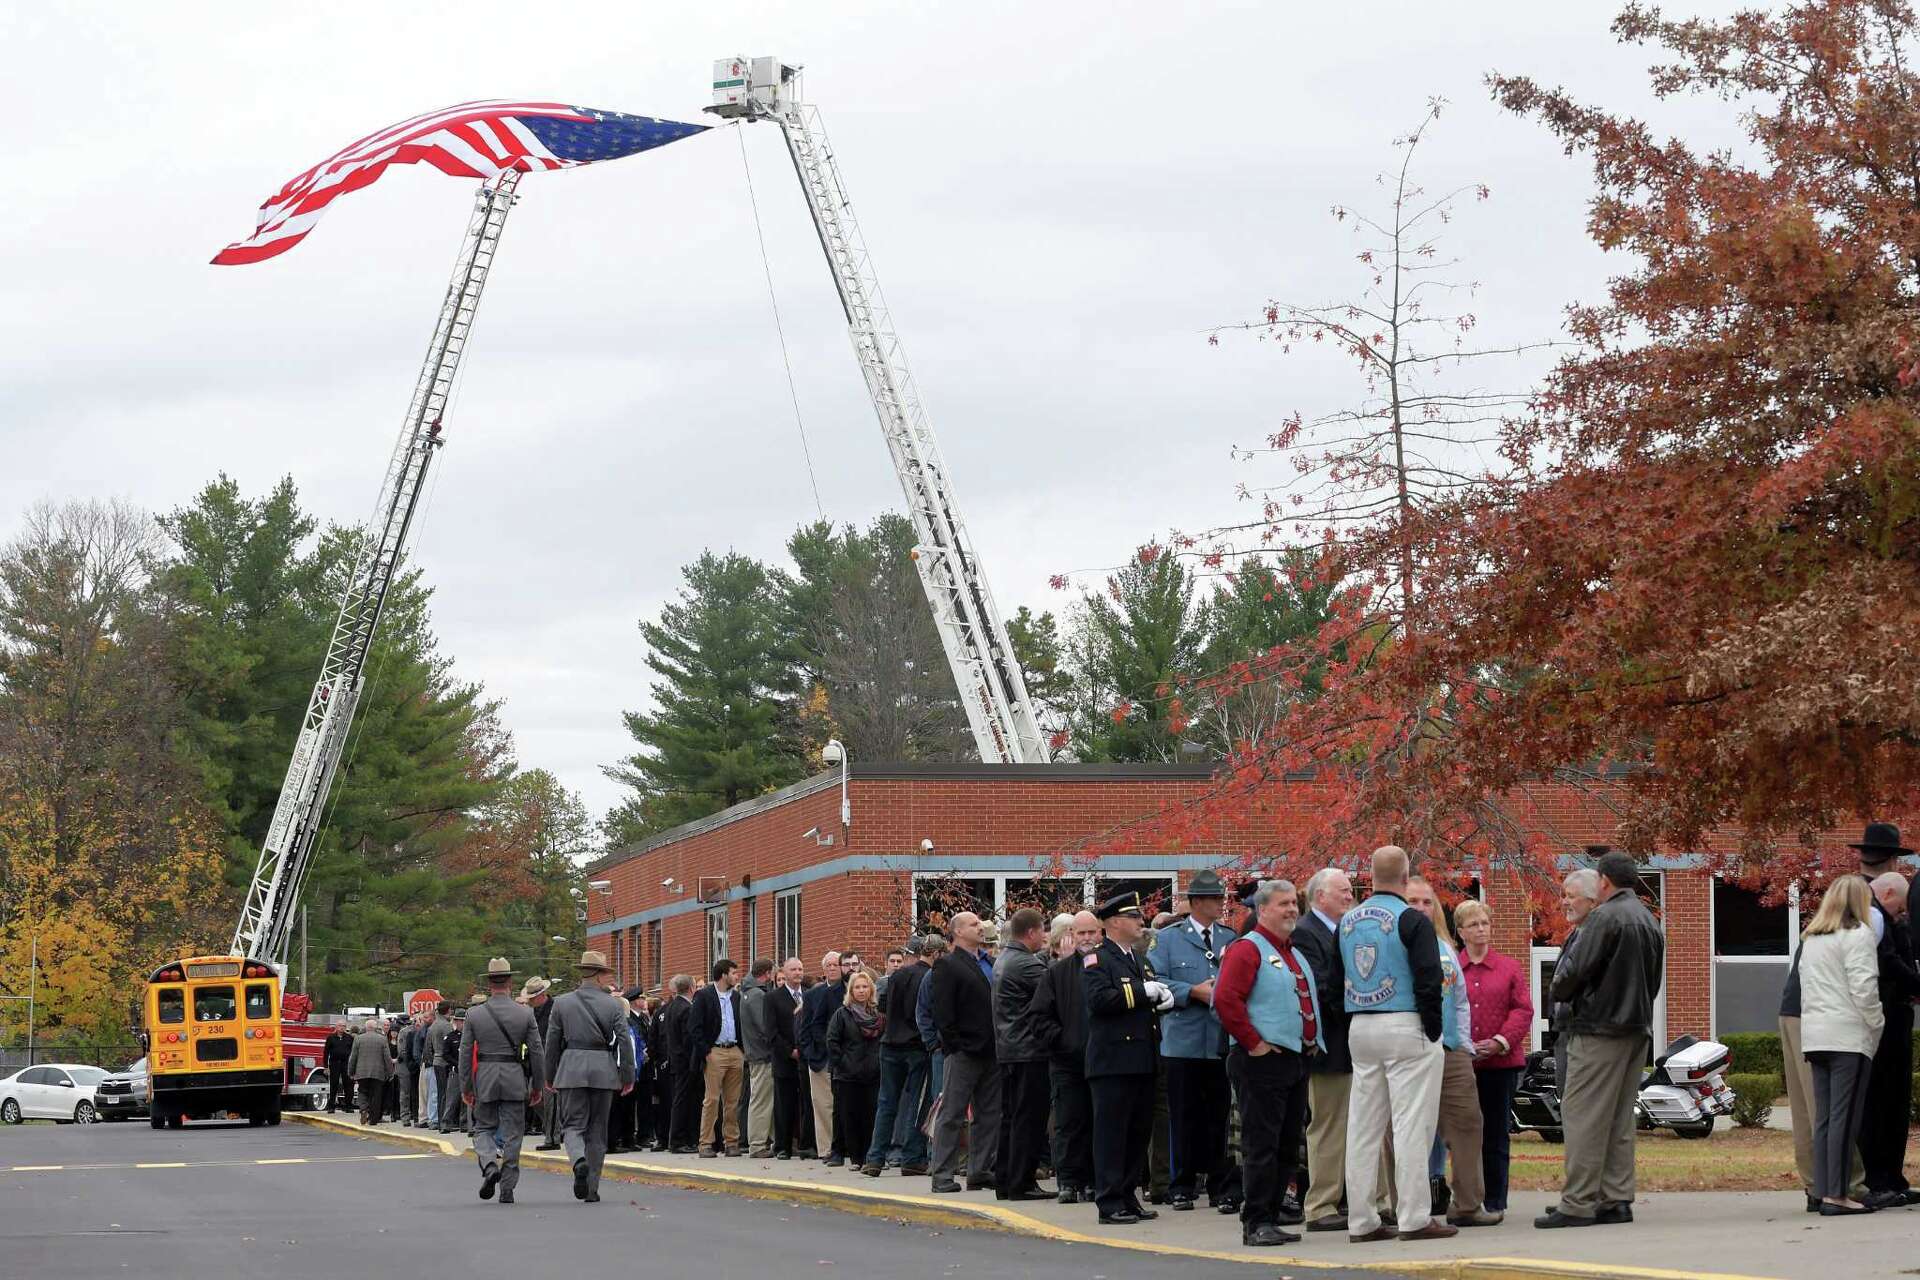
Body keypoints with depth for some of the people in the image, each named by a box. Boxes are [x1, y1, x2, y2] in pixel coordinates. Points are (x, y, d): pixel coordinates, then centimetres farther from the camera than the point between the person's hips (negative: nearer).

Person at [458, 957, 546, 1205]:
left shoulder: (474, 1015, -2)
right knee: (512, 1134, 7)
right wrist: (537, 1085, 10)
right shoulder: (525, 1014, -3)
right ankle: (507, 1189, 7)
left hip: (485, 1081, 0)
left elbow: (465, 1053, 1)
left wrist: (465, 1087, 10)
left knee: (483, 1129, 14)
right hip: (515, 1080, 0)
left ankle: (489, 1165, -14)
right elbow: (537, 1052, 0)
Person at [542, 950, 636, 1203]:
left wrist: (550, 1077, 14)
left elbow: (552, 1043, 5)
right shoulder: (614, 1005, -1)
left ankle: (579, 1160, -28)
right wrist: (628, 1077, 4)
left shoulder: (562, 1003, 2)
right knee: (597, 1130, 9)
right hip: (604, 1069, 0)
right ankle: (592, 1189, 10)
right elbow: (624, 1042, -3)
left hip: (571, 1069, 0)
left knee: (572, 1125, 4)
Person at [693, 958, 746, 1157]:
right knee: (711, 1100, -6)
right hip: (715, 1053, -5)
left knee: (732, 1101, 6)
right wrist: (705, 1052, -12)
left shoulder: (736, 996, 15)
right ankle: (706, 1144, -4)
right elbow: (697, 1027, -6)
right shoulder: (704, 996, -2)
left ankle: (731, 1142, 11)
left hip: (735, 1052, 5)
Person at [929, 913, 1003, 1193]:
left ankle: (981, 1171, 16)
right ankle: (943, 1175, -1)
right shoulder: (947, 967, -6)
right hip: (964, 1053, -7)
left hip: (990, 1053, 7)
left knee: (989, 1115, 9)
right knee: (952, 1115, -3)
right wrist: (956, 1046, -16)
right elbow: (943, 1013, -11)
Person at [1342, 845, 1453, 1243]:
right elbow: (1428, 981, -14)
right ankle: (1414, 1218, -6)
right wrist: (1433, 1032, -7)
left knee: (1363, 1127, 8)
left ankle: (1361, 1221, 10)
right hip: (1405, 1027, -6)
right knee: (1411, 1125, -4)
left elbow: (1336, 981, 16)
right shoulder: (1411, 920, -10)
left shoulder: (1348, 922, 10)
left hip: (1359, 1028, 6)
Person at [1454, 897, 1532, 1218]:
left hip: (1501, 1062, 1)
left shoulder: (1509, 969, 8)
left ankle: (1494, 1201, 11)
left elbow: (1522, 1010, 2)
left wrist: (1500, 1042, -12)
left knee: (1495, 1134, 5)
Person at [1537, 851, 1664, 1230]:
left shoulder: (1604, 917, -12)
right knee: (1620, 1118, 12)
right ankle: (1616, 1199, 11)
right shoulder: (1650, 921, 15)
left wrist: (1559, 991, 4)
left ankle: (1577, 1204, -9)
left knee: (1583, 1115, -7)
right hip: (1637, 1028, 9)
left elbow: (1576, 971, -15)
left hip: (1599, 1029, -9)